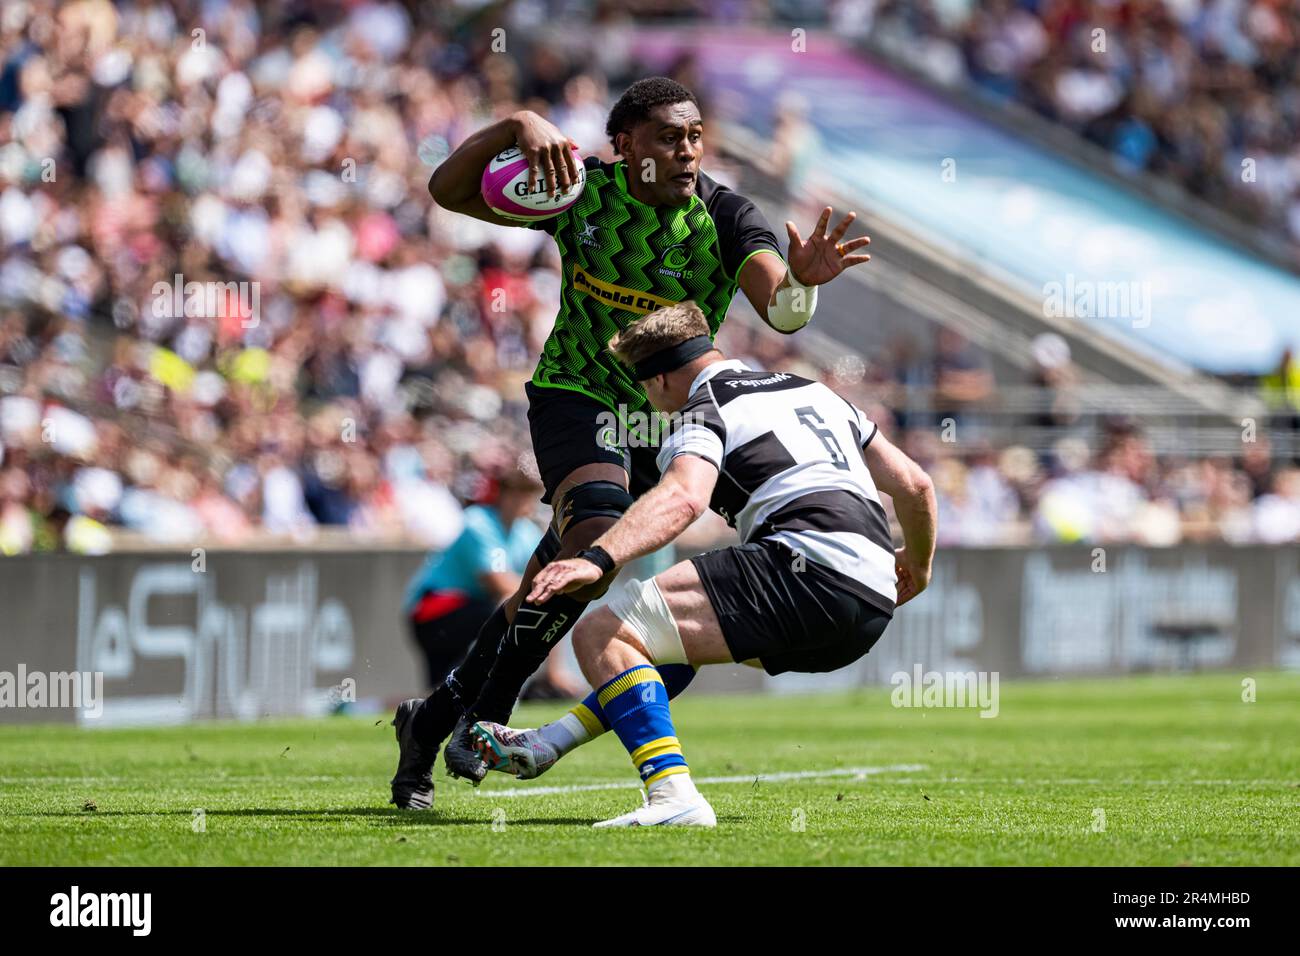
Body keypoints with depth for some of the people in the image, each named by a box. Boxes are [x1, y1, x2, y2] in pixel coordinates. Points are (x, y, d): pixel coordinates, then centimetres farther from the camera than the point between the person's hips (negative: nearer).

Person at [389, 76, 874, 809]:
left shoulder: (725, 217, -17)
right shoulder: (582, 189, -14)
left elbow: (781, 311, -32)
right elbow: (448, 190, -13)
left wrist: (801, 281, -56)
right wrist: (520, 127, -30)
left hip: (667, 412, 2)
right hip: (575, 392, -2)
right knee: (598, 535, -29)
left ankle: (434, 720, 27)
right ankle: (485, 713, -18)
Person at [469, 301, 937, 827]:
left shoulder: (703, 412, 2)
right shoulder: (814, 390, 27)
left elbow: (682, 498, -21)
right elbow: (915, 485, 28)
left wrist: (597, 559, -34)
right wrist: (917, 565, 46)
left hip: (811, 573, -9)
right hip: (873, 608, 9)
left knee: (603, 634, -13)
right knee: (680, 634, 33)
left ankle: (674, 797, -29)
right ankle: (546, 745, 34)